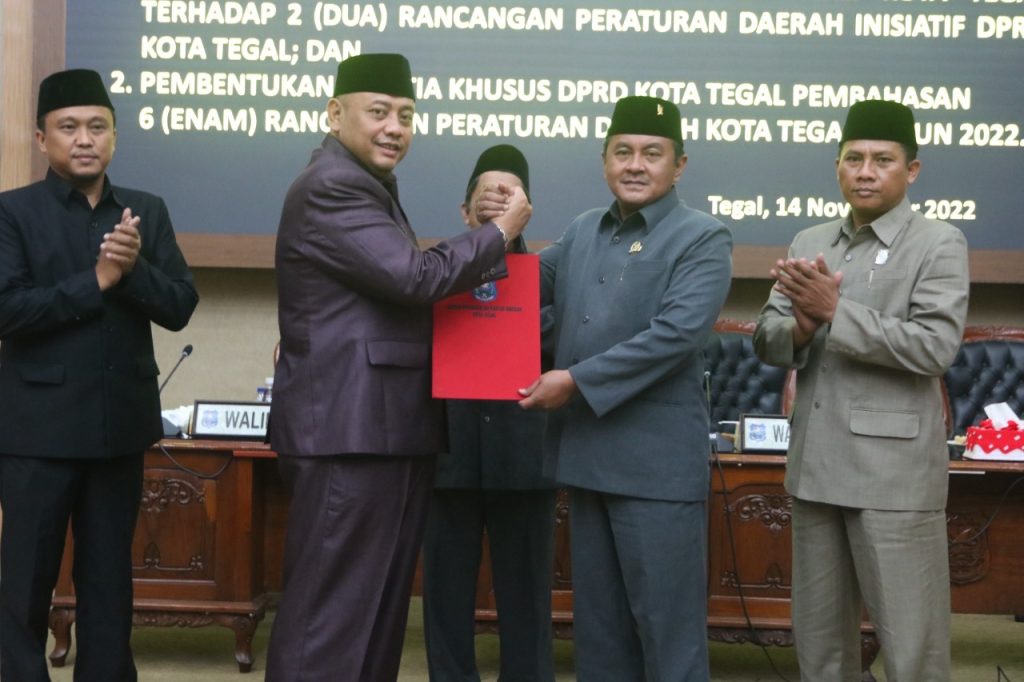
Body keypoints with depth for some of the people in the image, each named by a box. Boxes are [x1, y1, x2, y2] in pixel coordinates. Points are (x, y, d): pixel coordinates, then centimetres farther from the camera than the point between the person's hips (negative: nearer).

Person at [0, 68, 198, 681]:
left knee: (110, 576, 13)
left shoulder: (148, 212, 8)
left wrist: (135, 269, -16)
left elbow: (181, 307, 2)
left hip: (121, 423, 3)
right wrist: (95, 281, -17)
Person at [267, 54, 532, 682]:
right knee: (331, 610, -6)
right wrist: (502, 231, -8)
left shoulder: (371, 186, 21)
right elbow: (415, 277, -21)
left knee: (380, 604, 17)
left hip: (389, 427, 11)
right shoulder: (331, 188, -13)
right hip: (351, 429, -11)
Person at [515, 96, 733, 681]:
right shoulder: (583, 230, 13)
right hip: (588, 454, 7)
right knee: (597, 617, 17)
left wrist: (576, 381, -20)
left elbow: (676, 332, -19)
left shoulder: (703, 238, -7)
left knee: (667, 622, 1)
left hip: (657, 461, -6)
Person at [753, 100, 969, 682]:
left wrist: (834, 311, -18)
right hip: (816, 467, 6)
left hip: (895, 471, -5)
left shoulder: (939, 244, -3)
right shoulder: (809, 243, 13)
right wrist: (801, 328, -12)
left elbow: (935, 347, -16)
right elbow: (767, 341, 10)